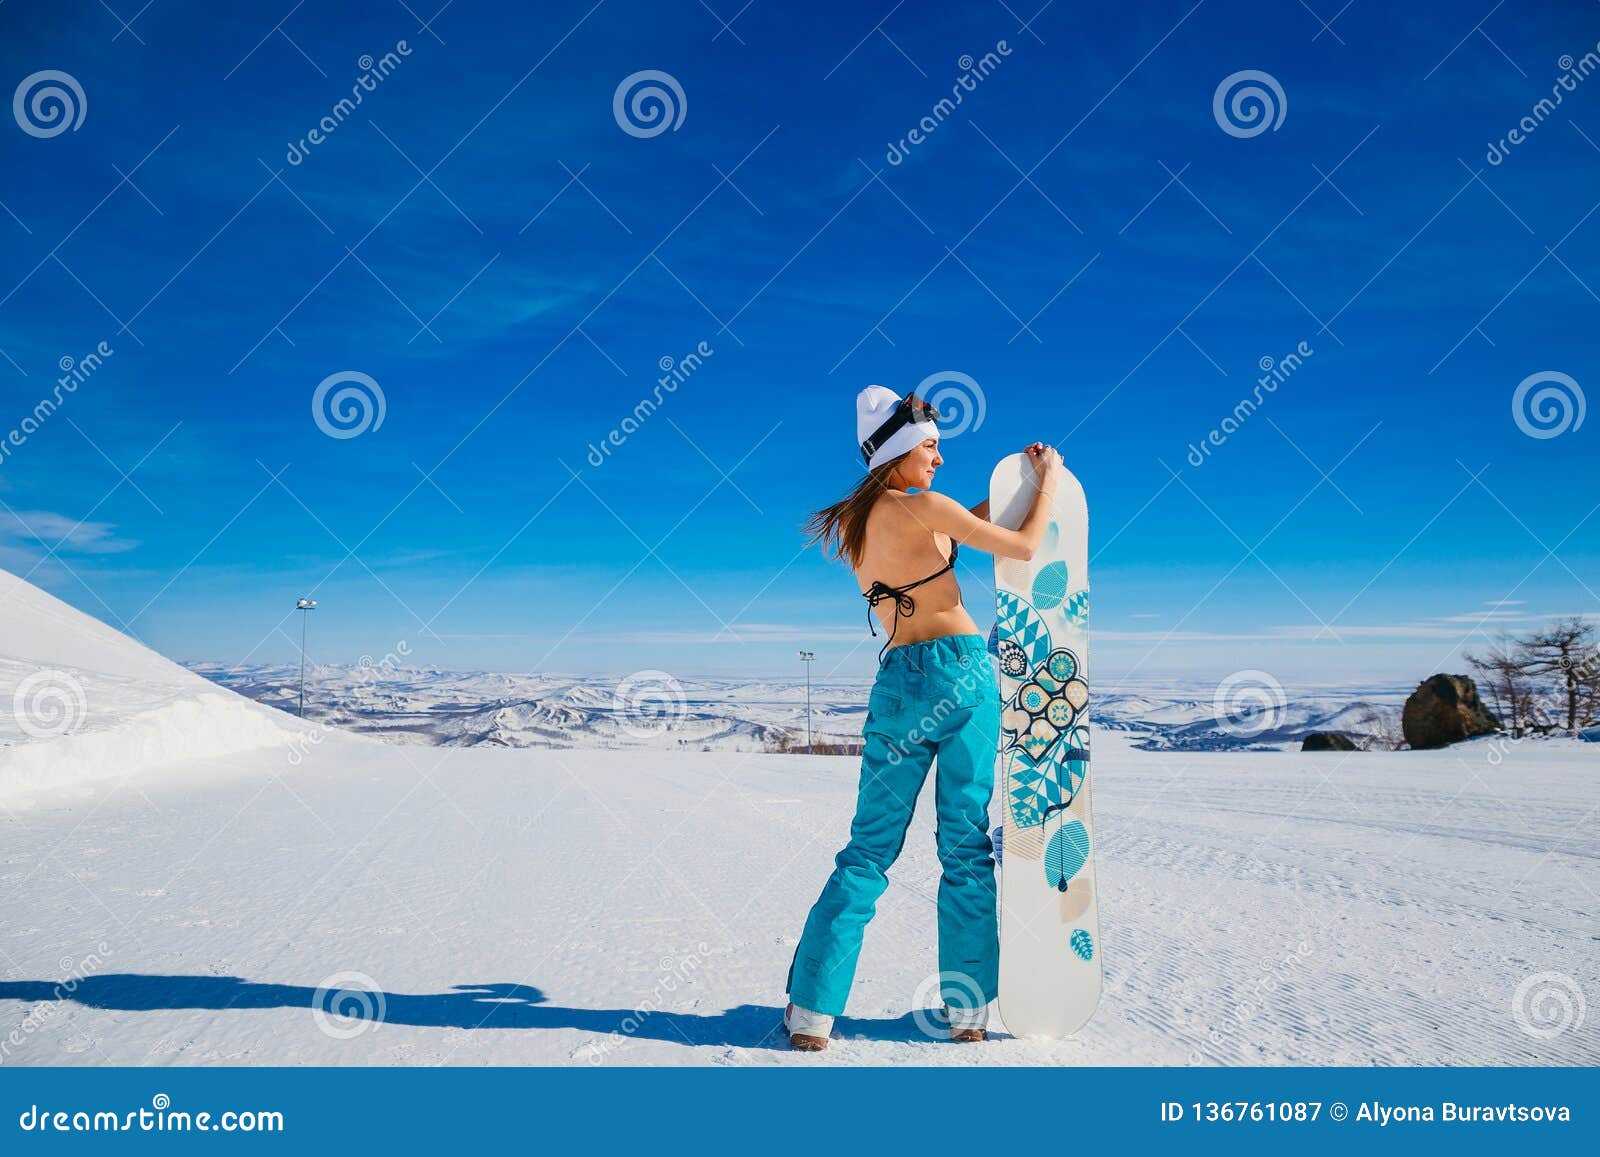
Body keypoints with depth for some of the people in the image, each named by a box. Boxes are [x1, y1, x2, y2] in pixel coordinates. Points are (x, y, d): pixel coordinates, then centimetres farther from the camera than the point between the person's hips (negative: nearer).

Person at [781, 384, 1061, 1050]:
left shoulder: (850, 522, 13)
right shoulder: (922, 507, -7)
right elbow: (1024, 547, -3)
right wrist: (1047, 481, 12)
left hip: (896, 683, 5)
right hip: (960, 674, -5)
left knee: (867, 853, 8)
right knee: (966, 849, 4)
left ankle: (811, 1014, 7)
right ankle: (967, 1012, 11)